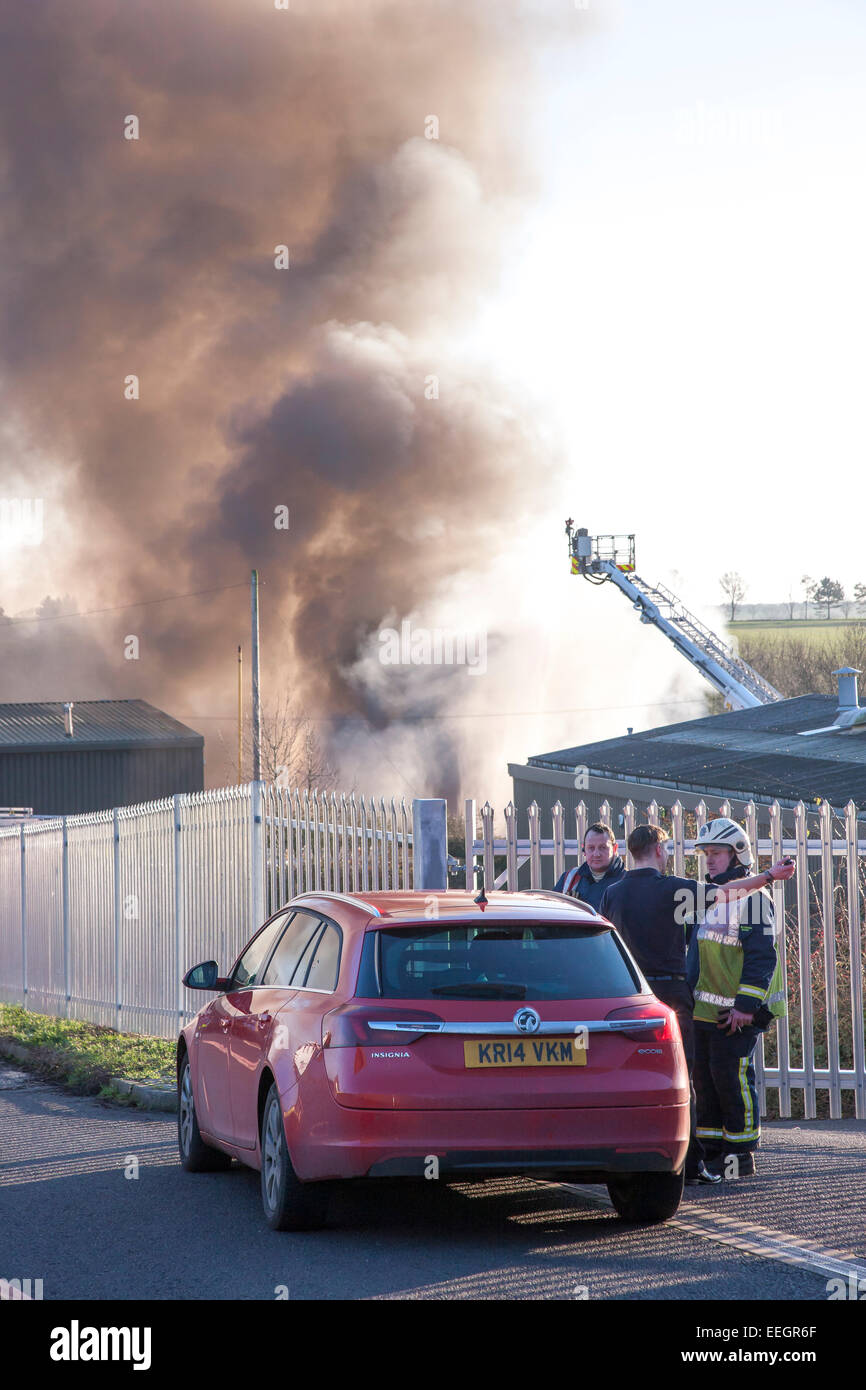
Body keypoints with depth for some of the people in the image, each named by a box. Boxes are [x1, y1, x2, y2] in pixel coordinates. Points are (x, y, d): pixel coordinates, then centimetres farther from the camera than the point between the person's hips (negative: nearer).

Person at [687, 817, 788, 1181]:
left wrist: (744, 1006, -19)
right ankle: (713, 1152, 17)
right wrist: (689, 997, 22)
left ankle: (741, 1154, 1)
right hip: (703, 1010, 9)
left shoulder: (752, 898, -10)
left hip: (736, 1012, -9)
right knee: (704, 1077, 9)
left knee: (731, 1076, -8)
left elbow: (762, 957, -15)